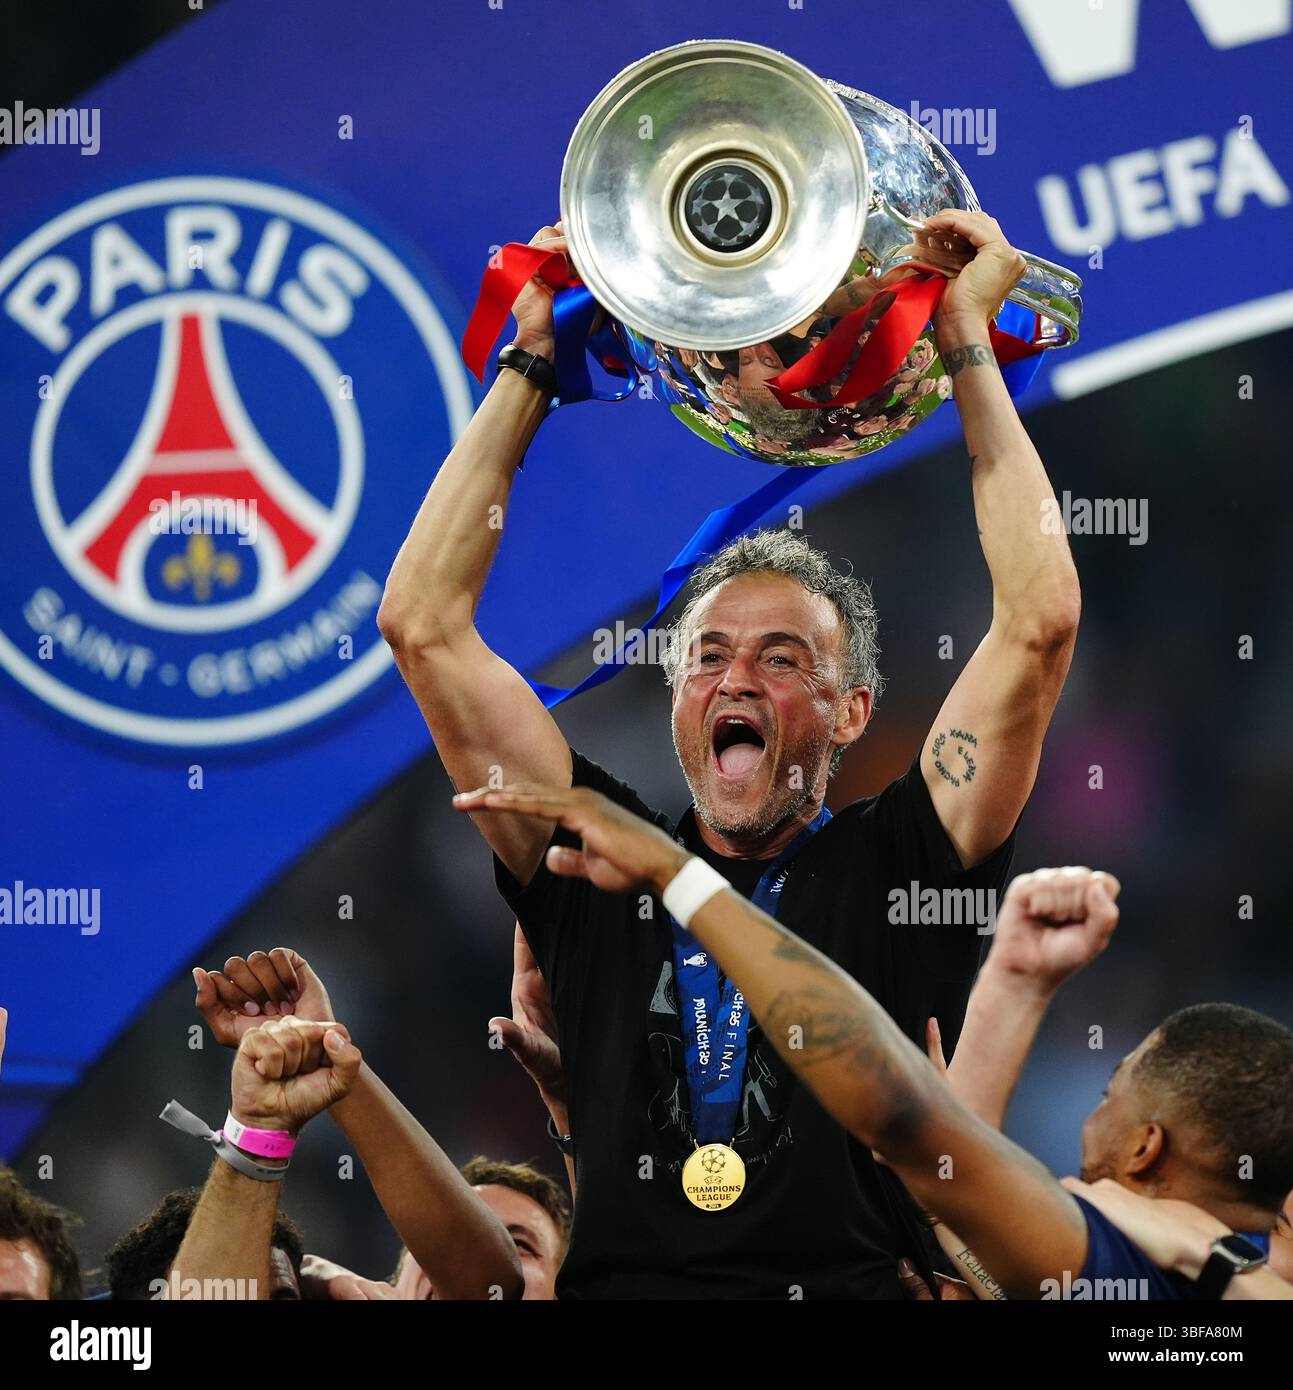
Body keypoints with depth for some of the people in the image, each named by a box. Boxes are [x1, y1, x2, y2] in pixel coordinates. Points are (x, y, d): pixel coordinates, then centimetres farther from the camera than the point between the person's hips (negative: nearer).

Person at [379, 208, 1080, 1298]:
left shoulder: (897, 870, 12)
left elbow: (1040, 624, 5)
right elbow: (423, 624, 17)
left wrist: (969, 341, 11)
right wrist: (532, 362, 18)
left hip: (856, 1290, -2)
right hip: (617, 1289, 2)